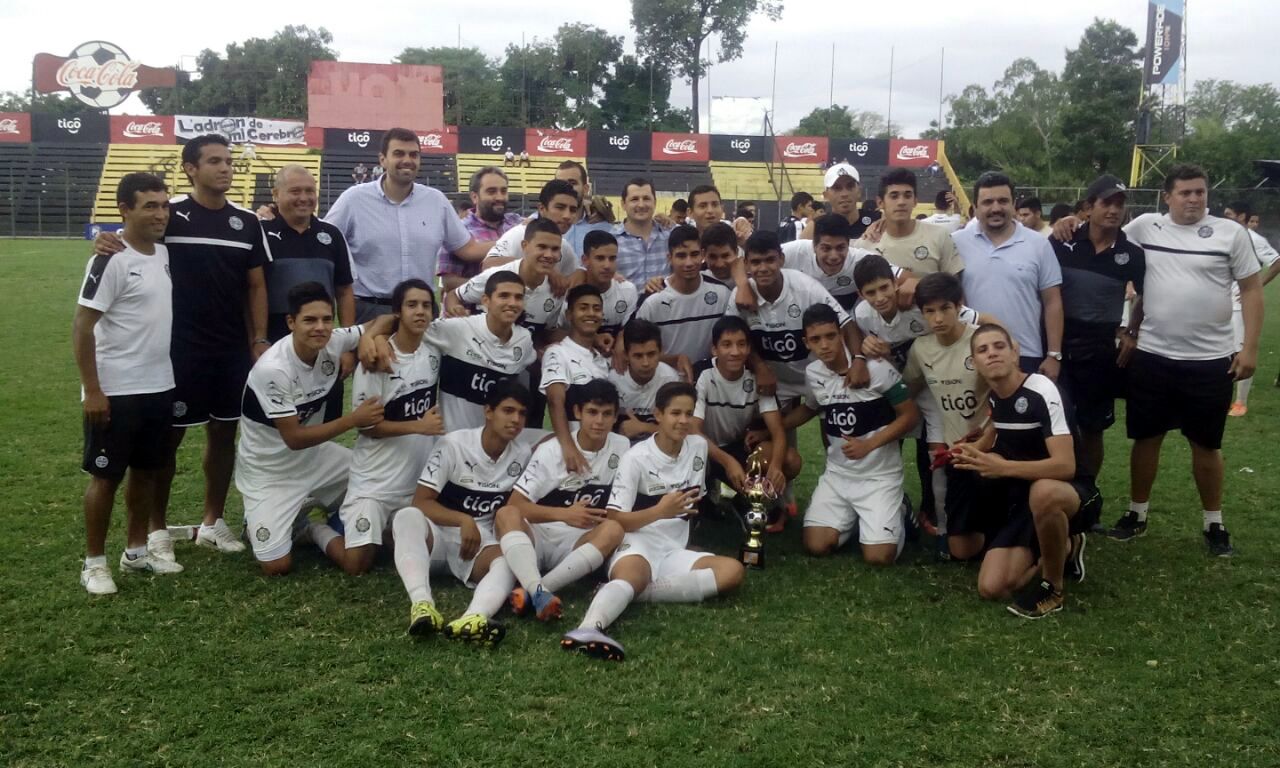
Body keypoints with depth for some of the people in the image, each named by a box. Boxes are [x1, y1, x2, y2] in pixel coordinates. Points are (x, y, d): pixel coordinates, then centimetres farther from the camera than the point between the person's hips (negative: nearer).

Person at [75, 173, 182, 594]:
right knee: (106, 476, 2)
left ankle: (137, 550, 29)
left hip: (159, 386, 7)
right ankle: (94, 562, 15)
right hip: (116, 391, -7)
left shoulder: (164, 253, 7)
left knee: (147, 470, 15)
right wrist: (92, 390, -18)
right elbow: (82, 326, -15)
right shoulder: (111, 261, -15)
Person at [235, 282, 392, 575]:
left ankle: (308, 527, 22)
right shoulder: (272, 369, -31)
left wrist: (371, 339, -26)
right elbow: (294, 439, -26)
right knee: (278, 566, -13)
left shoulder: (334, 342, -15)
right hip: (269, 471, -6)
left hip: (314, 457, 6)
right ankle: (259, 521, 20)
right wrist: (354, 419, -28)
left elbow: (384, 320, -3)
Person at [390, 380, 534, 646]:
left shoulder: (523, 454, 2)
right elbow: (421, 502, -12)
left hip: (482, 543, 2)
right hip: (439, 535, -2)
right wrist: (464, 520, -25)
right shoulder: (453, 444, -9)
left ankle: (473, 619, -64)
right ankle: (422, 604, -55)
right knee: (407, 516, -36)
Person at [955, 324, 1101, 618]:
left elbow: (1065, 466, -31)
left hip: (1073, 493, -6)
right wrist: (974, 450, 7)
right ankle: (1064, 549, 17)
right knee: (991, 588, -10)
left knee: (1042, 492, -44)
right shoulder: (993, 396, 1)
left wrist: (1003, 467, -28)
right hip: (1023, 500, 6)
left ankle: (1052, 587, -17)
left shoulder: (1041, 391, -22)